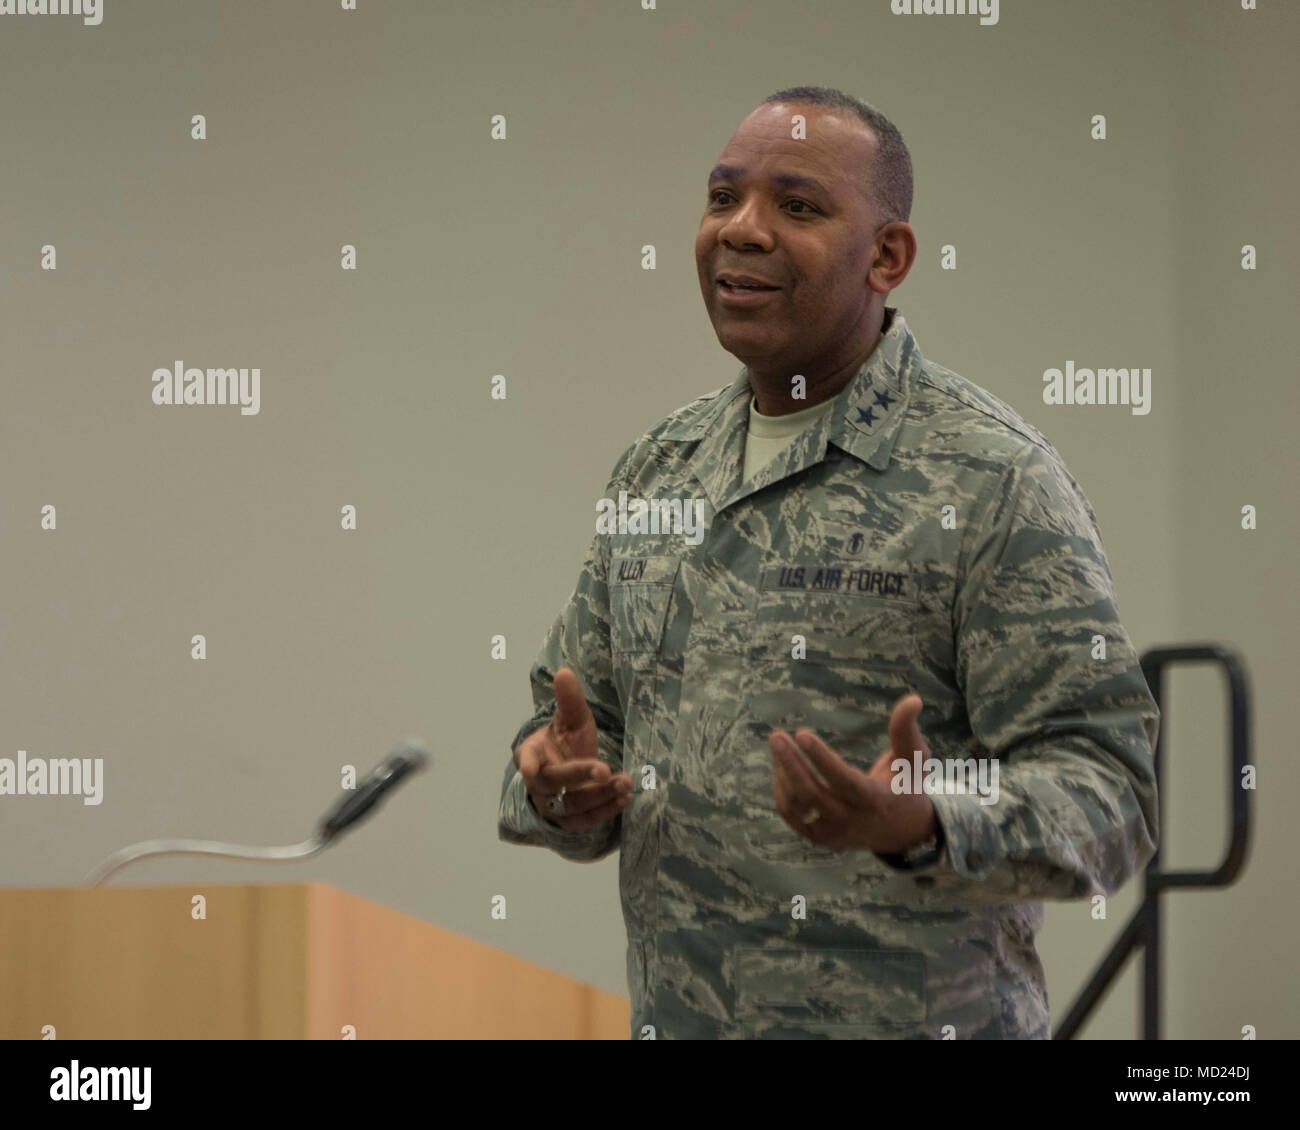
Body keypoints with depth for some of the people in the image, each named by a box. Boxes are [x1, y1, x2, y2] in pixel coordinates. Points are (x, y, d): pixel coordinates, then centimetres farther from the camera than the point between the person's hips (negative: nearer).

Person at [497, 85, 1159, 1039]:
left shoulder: (995, 479, -10)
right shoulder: (654, 471, 9)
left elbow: (1107, 790, -15)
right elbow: (579, 715, 16)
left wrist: (924, 824, -32)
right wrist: (561, 791, -6)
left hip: (913, 1018, -6)